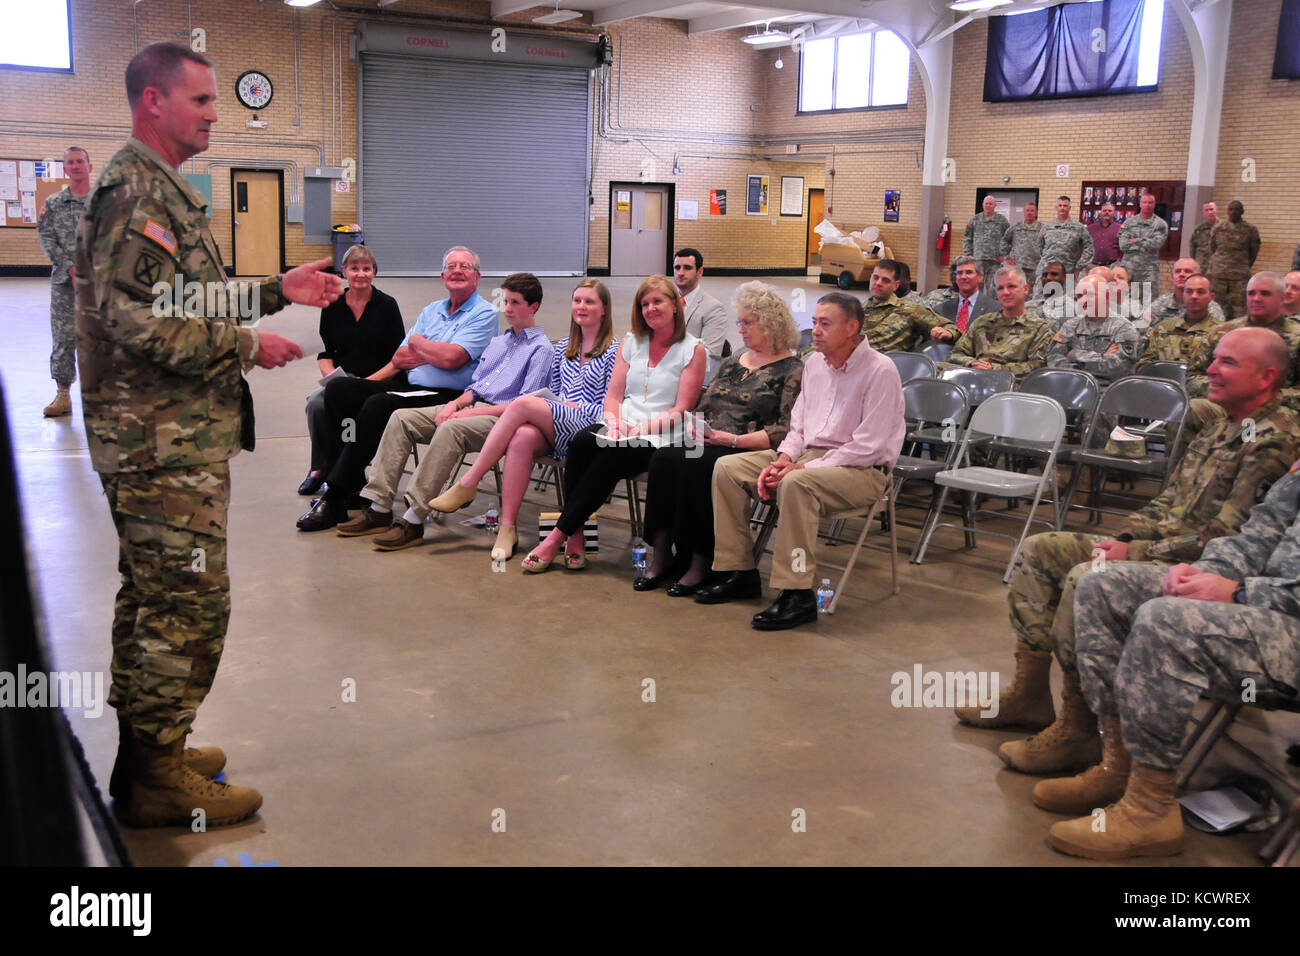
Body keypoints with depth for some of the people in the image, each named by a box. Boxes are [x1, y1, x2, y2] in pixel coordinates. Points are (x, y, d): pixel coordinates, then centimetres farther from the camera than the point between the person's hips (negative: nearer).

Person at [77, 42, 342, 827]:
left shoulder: (160, 188, 19)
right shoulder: (137, 191, -14)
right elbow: (134, 318, -24)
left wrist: (278, 291, 16)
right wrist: (247, 345, -18)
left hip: (166, 435, 11)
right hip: (165, 439, -11)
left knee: (153, 597, 16)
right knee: (191, 602, -6)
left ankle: (146, 751, 28)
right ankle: (159, 778, 5)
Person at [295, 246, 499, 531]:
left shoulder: (484, 314, -2)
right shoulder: (431, 310, 22)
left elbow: (451, 358, -18)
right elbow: (398, 358, 18)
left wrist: (417, 342, -1)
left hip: (444, 395, -8)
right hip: (408, 383, 8)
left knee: (377, 405, -31)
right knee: (338, 390, -8)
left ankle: (335, 500, -25)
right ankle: (354, 480, -8)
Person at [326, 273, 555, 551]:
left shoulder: (541, 348, 0)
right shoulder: (497, 342, 26)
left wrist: (473, 412, -17)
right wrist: (455, 404, 2)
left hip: (500, 418, -8)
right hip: (472, 405, 8)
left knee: (450, 429, -38)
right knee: (401, 418, -9)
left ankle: (413, 520, -37)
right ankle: (379, 508, -16)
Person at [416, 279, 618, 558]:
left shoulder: (613, 351, 4)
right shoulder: (563, 348, 24)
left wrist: (572, 405, -10)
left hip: (589, 429, -5)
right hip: (554, 430, 5)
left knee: (522, 404, -28)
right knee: (522, 438, -32)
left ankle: (468, 484, -24)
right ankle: (507, 527, -33)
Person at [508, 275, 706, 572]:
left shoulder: (694, 350, 3)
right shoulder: (631, 342, 19)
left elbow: (681, 410, -3)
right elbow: (613, 395, 14)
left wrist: (642, 428, -15)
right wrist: (614, 422, -8)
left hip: (659, 437, -4)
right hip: (622, 430, 4)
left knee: (609, 459, -34)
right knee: (581, 442, -30)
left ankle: (557, 536, -26)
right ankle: (574, 537, -28)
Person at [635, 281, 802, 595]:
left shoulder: (792, 371, 0)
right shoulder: (732, 363, 24)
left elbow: (785, 432, -10)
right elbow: (704, 405, 26)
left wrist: (733, 440, -17)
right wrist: (694, 426, 3)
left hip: (749, 452, -6)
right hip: (706, 444, 6)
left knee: (696, 467, -34)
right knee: (663, 458, -24)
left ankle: (699, 562, -23)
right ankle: (662, 555, -21)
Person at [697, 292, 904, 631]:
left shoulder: (880, 371, -14)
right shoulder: (815, 363, 10)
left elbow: (868, 447, -20)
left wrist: (802, 468, -21)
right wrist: (782, 459, -6)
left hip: (861, 469, -8)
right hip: (807, 455, 8)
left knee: (796, 484, -38)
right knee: (727, 468, -4)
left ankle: (797, 595, -31)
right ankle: (739, 571, 0)